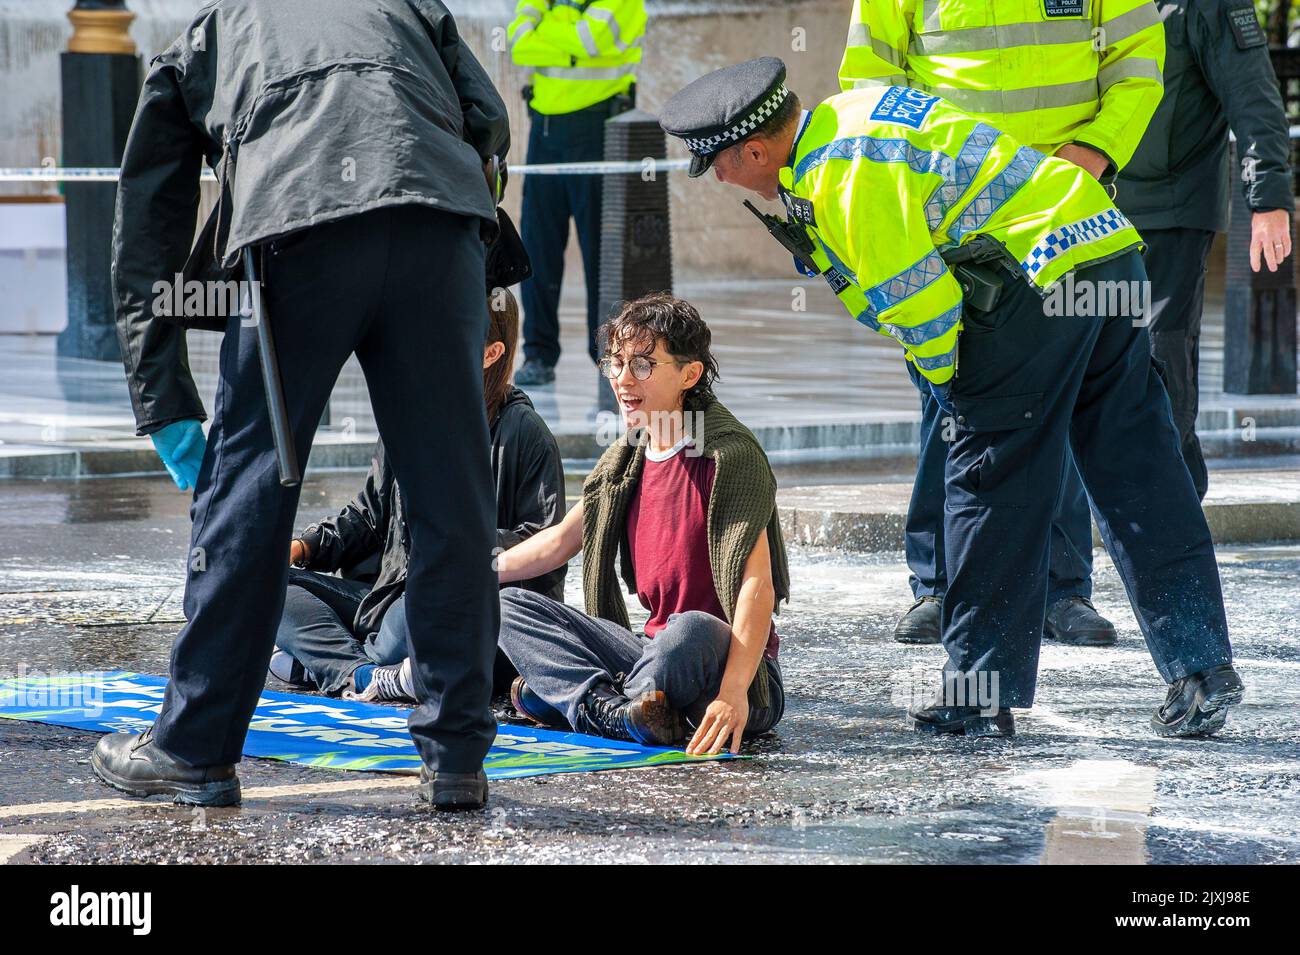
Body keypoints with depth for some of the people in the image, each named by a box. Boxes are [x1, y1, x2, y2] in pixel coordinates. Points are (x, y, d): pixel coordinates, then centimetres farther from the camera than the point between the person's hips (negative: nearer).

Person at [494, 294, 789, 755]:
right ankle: (620, 712, -25)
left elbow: (757, 584, -23)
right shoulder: (625, 459, 9)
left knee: (692, 629, -41)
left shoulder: (732, 456, -14)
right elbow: (562, 539, 27)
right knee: (509, 605, -1)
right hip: (654, 645, 8)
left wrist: (733, 694, -34)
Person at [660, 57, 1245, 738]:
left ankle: (980, 694, 5)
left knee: (988, 478, 0)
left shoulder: (844, 173, -13)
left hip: (1040, 278, -10)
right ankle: (1201, 669, 7)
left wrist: (944, 377, 3)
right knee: (1138, 476, 8)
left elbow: (918, 299, -14)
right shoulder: (845, 117, 18)